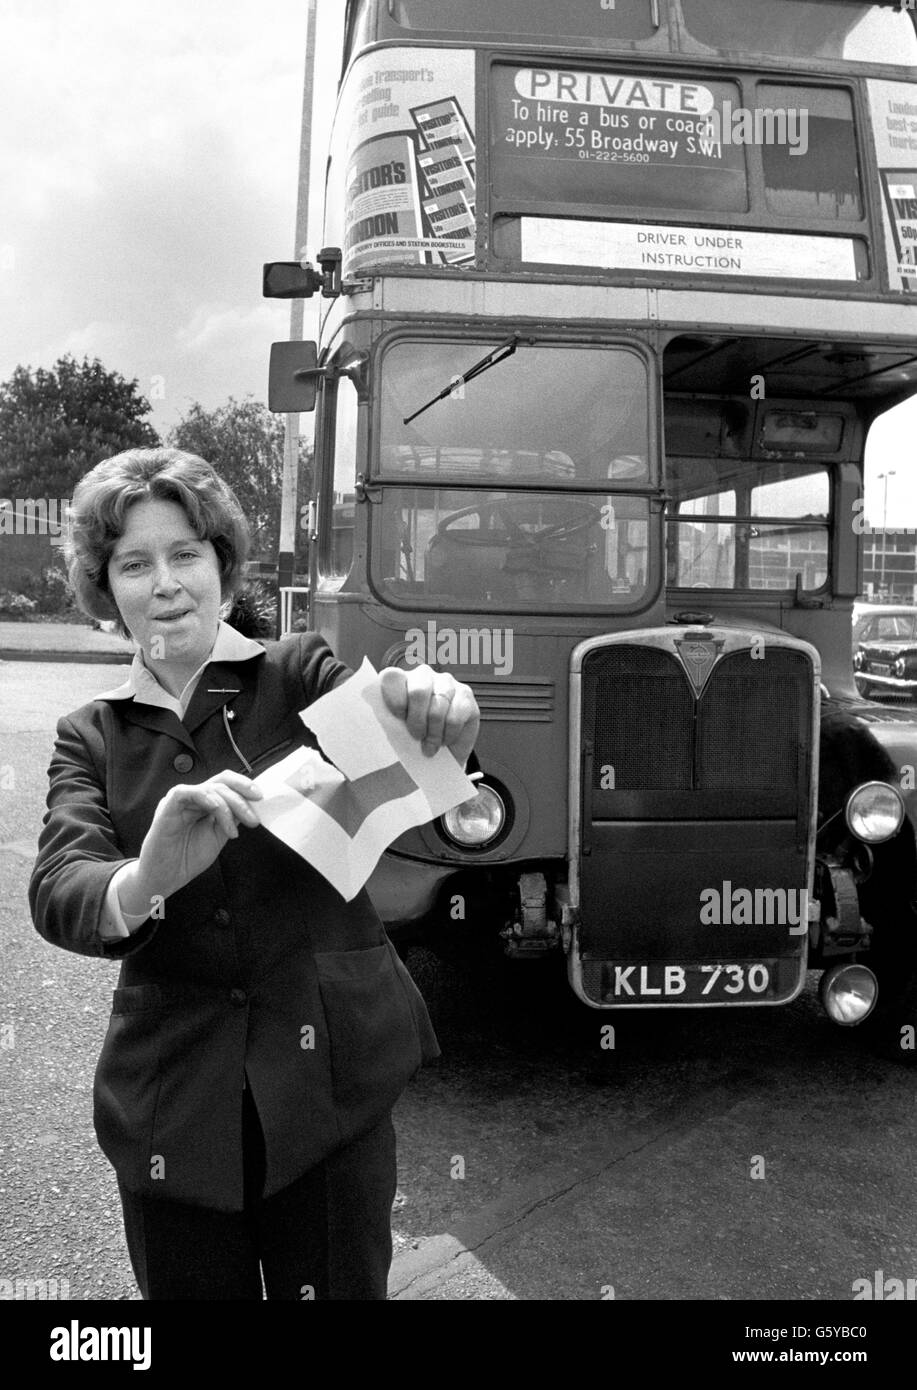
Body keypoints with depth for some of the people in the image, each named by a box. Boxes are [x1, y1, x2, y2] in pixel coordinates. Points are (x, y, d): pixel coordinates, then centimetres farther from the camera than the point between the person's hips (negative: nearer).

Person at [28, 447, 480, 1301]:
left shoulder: (298, 677, 1)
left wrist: (436, 708, -44)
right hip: (172, 1093, 2)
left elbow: (380, 726, -19)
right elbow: (57, 892, -12)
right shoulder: (90, 737, 5)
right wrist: (146, 879, -35)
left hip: (330, 1074, -1)